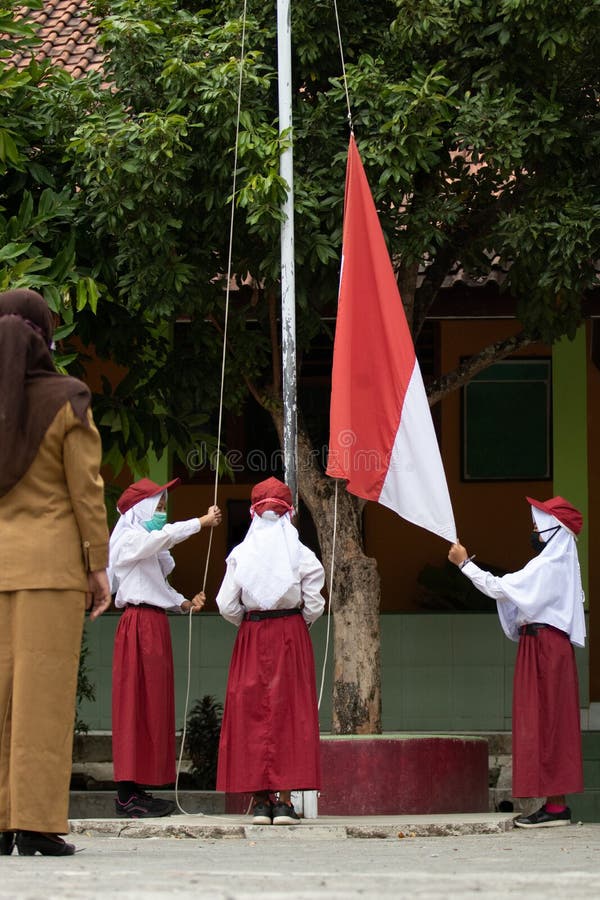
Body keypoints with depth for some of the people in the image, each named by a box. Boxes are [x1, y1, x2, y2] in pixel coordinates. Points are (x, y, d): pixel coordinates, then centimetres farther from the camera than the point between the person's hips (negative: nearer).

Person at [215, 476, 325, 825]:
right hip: (292, 635, -1)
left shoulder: (240, 554, -2)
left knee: (251, 712, 4)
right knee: (290, 712, 2)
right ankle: (285, 799, -4)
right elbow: (314, 604, -4)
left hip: (251, 638, 1)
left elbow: (227, 605, -3)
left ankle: (259, 798, 1)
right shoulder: (301, 554, -4)